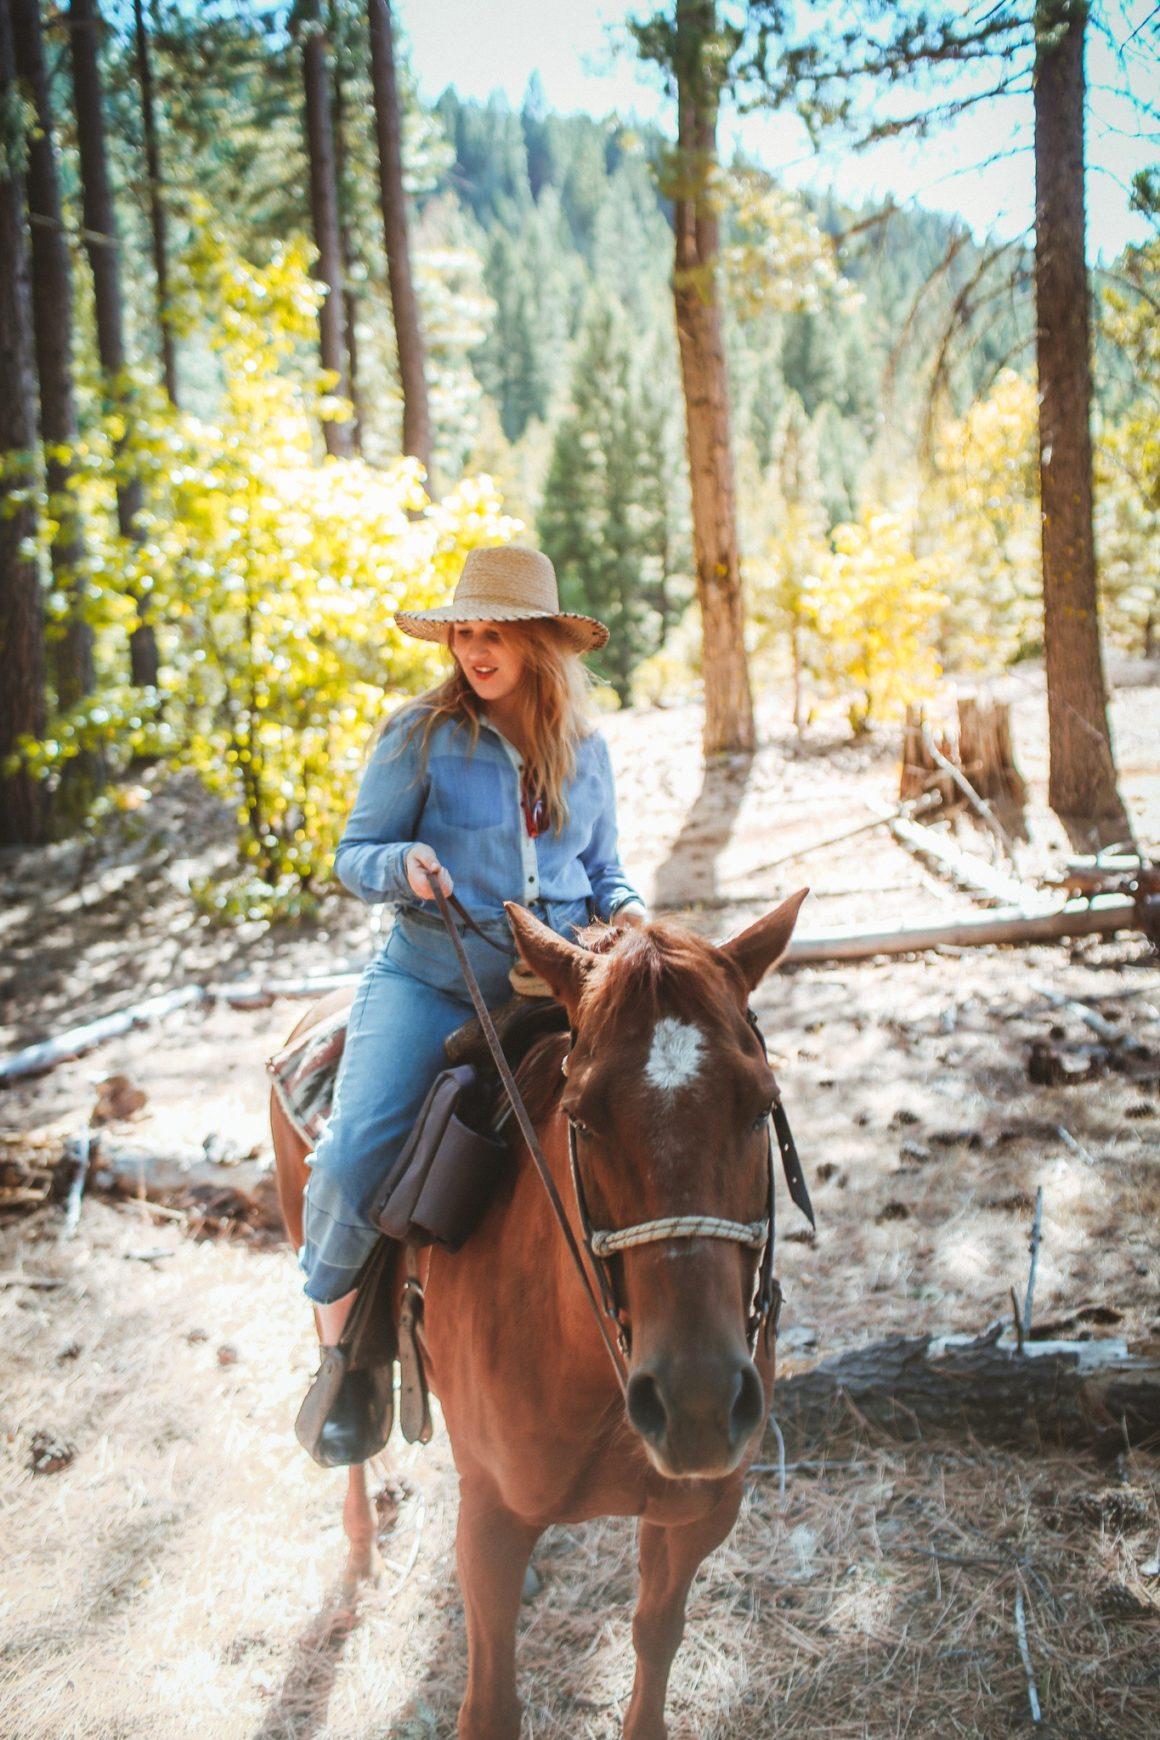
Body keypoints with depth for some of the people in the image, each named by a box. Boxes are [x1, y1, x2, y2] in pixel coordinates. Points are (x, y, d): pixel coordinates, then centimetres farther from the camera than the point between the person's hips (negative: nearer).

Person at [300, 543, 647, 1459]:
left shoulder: (586, 749, 9)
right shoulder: (420, 735, -2)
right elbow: (355, 852, 2)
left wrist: (625, 907, -3)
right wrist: (407, 863, -20)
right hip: (431, 981, -3)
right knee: (355, 1153, -21)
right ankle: (340, 1343, 6)